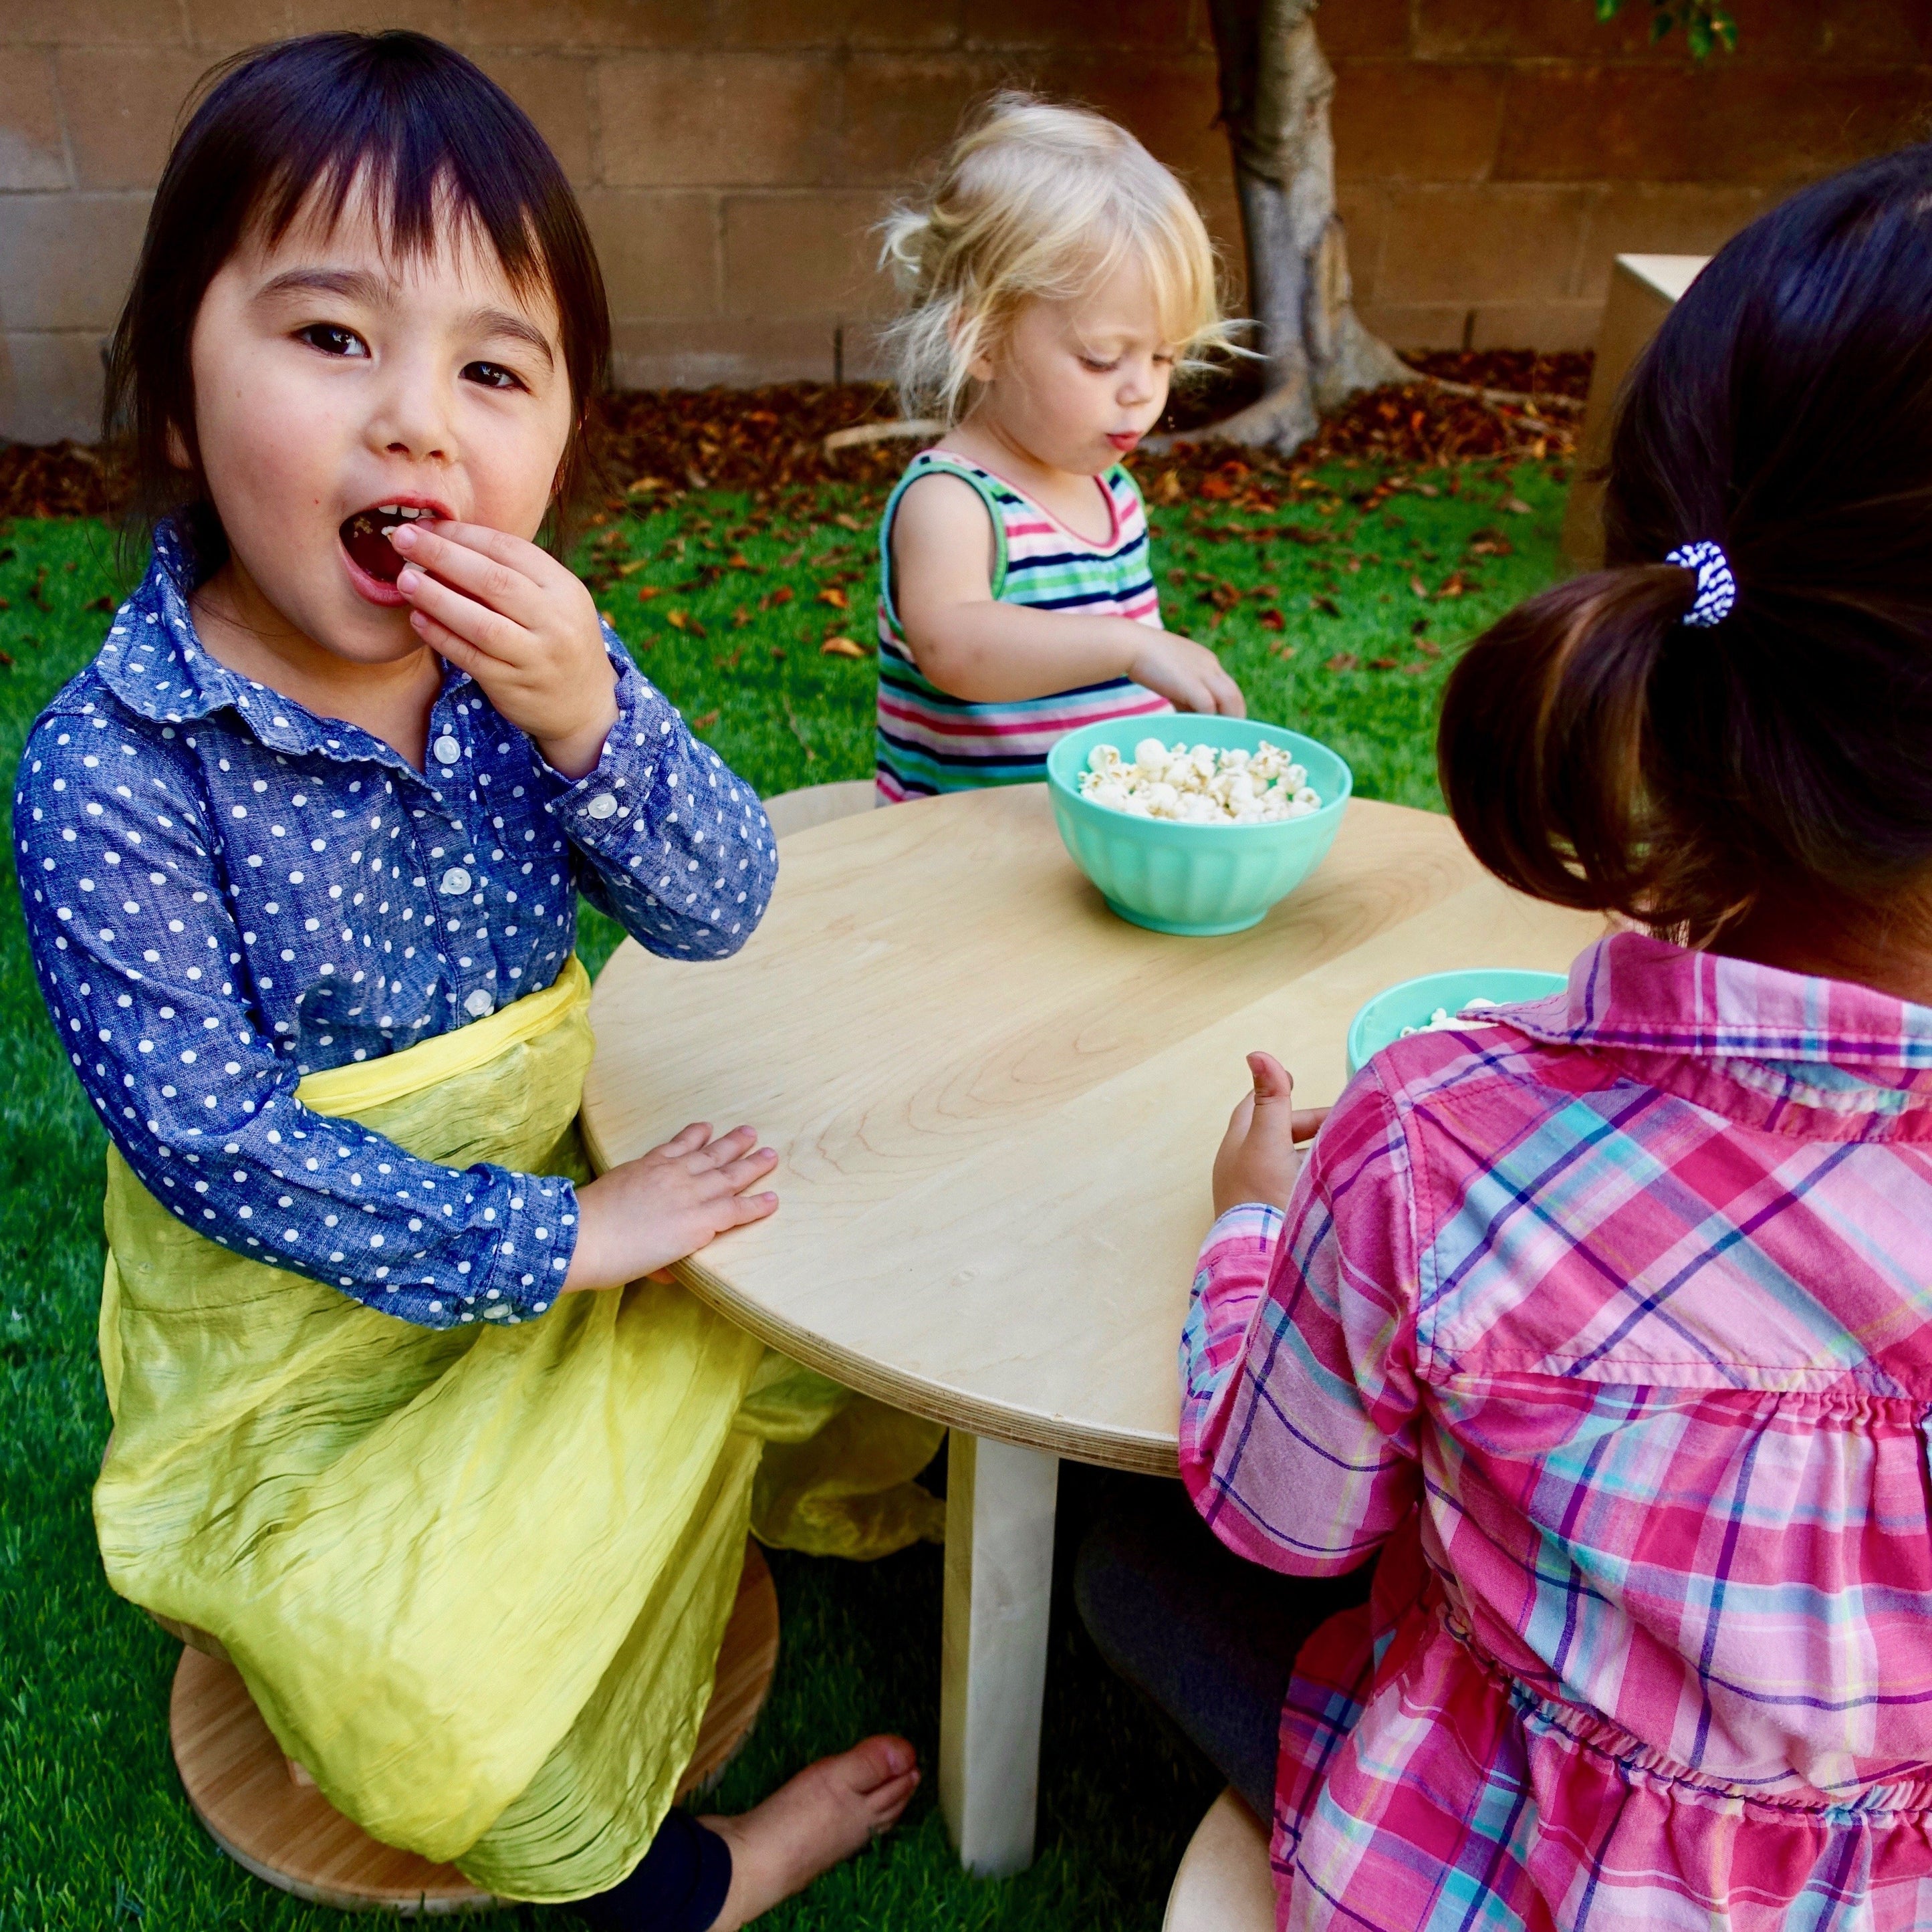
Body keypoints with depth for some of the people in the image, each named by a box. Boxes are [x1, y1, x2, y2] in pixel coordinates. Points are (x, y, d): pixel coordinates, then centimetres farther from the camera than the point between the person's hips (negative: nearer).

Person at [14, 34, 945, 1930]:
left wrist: (589, 720, -31)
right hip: (297, 1335, -4)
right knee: (417, 1685, -19)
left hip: (537, 1209, 5)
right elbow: (206, 1135, -24)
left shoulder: (518, 662, -9)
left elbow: (718, 912, -12)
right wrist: (555, 1241, -23)